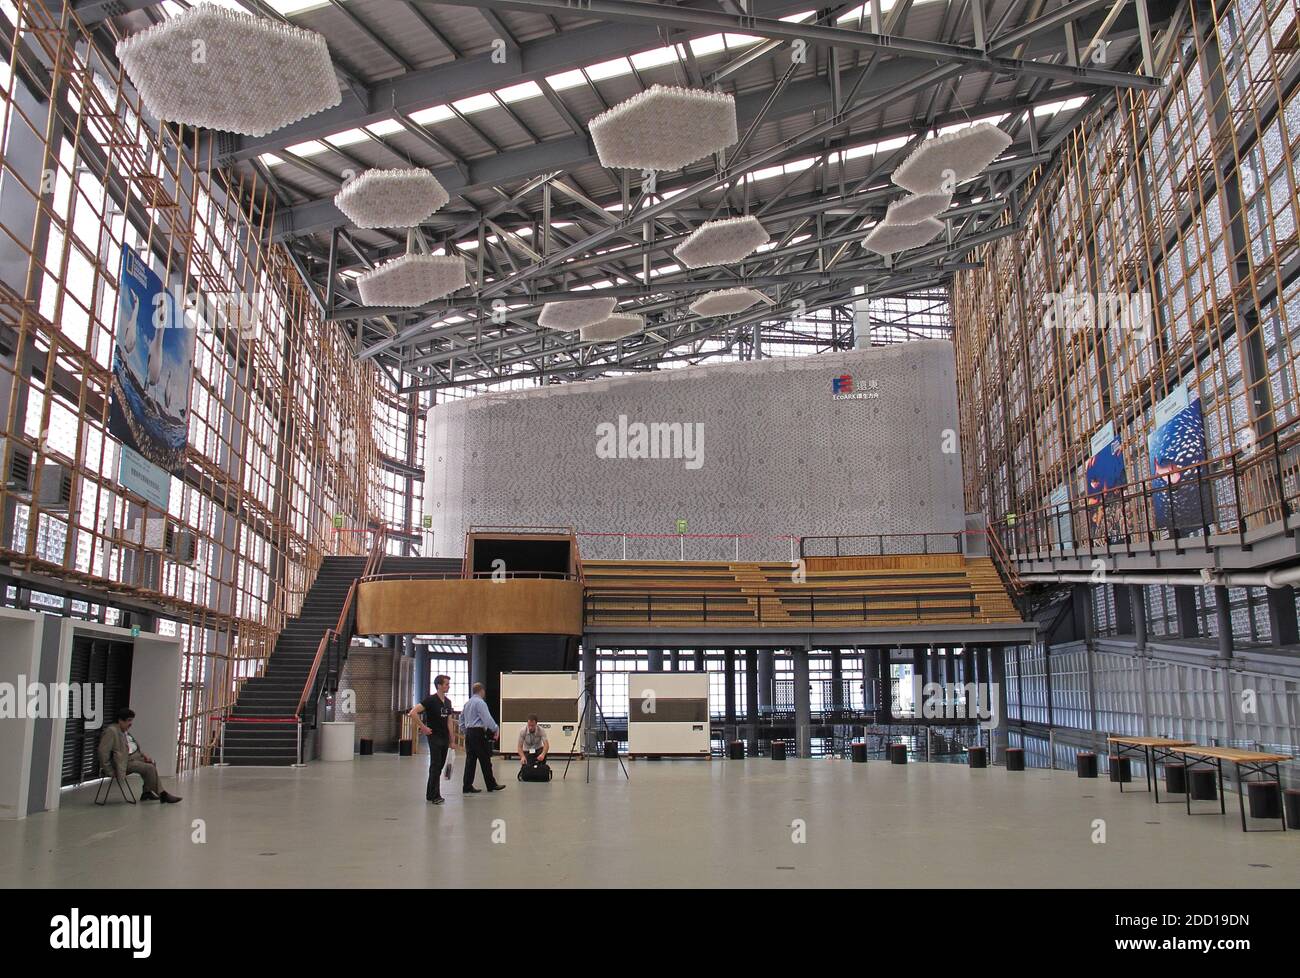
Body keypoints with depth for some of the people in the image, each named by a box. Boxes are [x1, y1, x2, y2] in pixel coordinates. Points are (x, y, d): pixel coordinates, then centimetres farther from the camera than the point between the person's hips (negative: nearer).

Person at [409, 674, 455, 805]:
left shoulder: (448, 701, 11)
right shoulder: (430, 700, -12)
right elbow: (413, 712, -19)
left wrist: (451, 740, 13)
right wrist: (423, 727, -16)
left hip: (445, 738, 7)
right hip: (434, 737, -7)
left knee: (440, 766, 10)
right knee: (435, 766, -7)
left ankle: (430, 793, 20)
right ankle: (434, 795, -2)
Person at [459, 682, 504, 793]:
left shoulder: (467, 703, 16)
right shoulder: (480, 702, -11)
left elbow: (462, 719, 23)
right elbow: (487, 718, -19)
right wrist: (496, 729, -14)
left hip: (469, 733, 8)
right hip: (478, 733, -8)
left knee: (470, 759, 8)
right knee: (485, 760, -1)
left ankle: (467, 786, 6)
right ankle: (491, 785, 5)